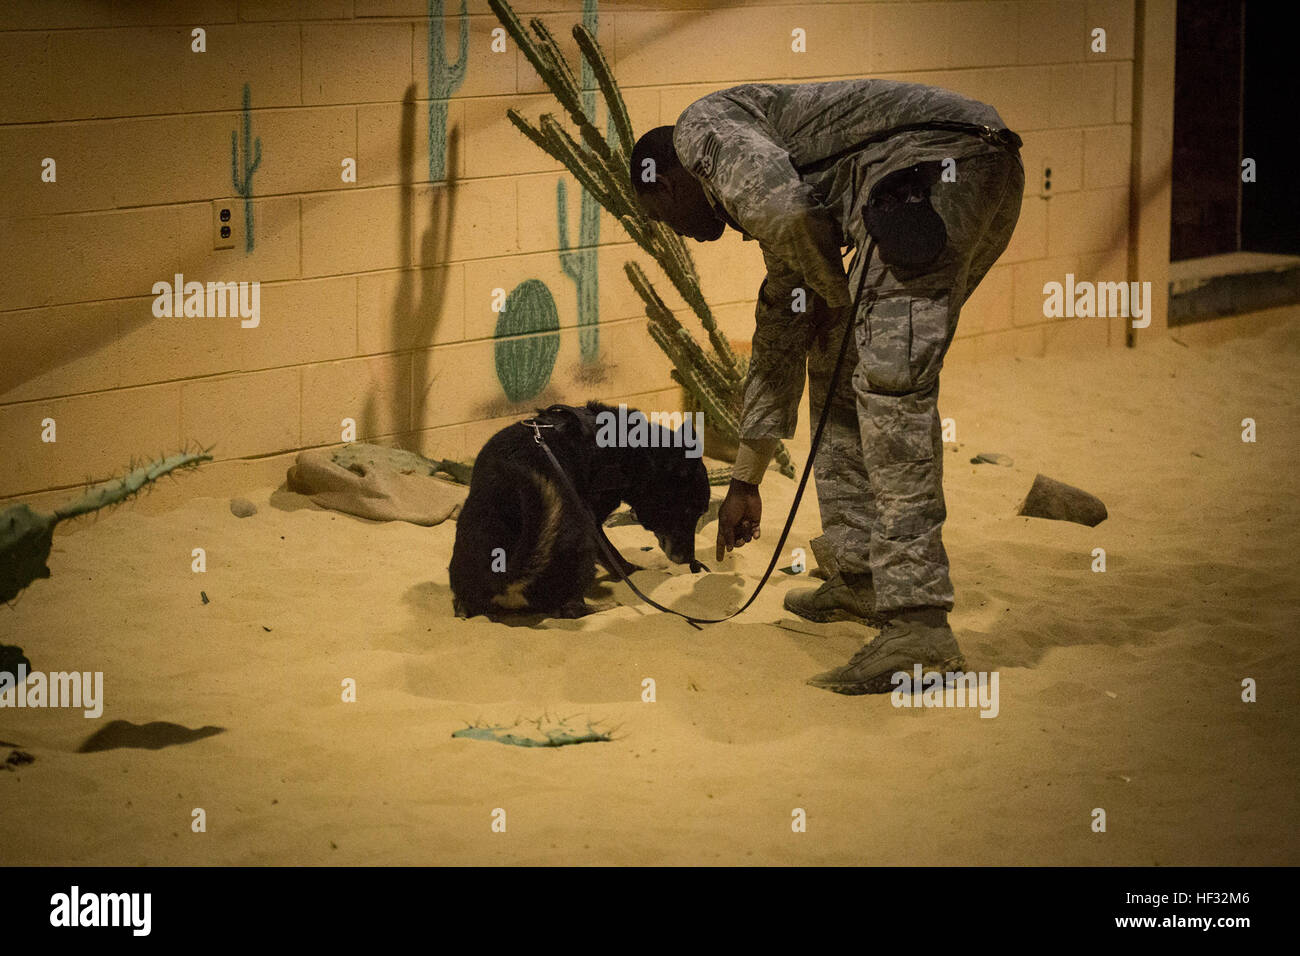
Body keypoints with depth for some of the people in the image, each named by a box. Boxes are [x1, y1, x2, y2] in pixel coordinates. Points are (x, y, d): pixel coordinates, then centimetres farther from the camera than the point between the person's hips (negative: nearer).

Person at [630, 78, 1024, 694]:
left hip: (937, 163, -10)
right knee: (837, 357, 21)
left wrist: (836, 293, 6)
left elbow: (786, 213, -13)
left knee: (889, 380, -16)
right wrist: (745, 481, 46)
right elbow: (779, 339, 41)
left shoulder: (702, 125, 9)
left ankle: (919, 628, -22)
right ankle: (861, 576, 23)